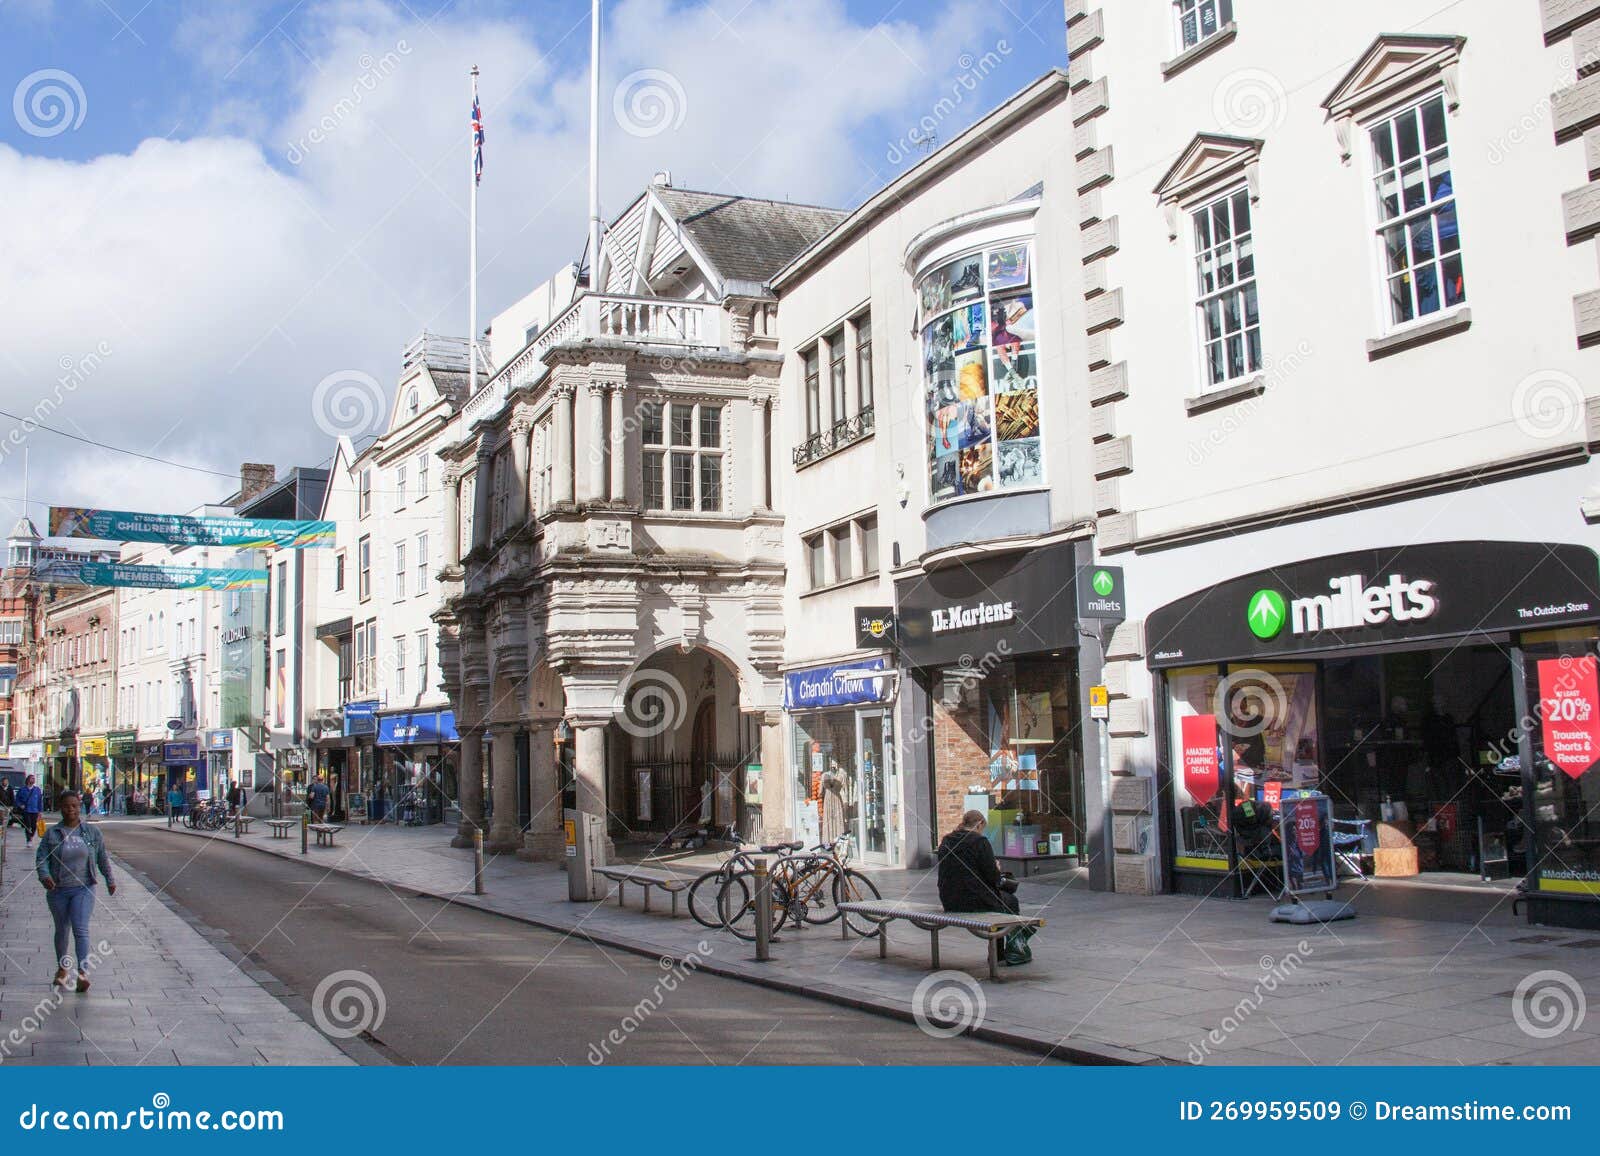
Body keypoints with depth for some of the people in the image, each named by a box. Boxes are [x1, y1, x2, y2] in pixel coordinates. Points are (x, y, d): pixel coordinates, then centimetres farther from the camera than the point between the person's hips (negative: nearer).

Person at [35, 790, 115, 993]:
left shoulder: (92, 832, 3)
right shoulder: (52, 834, 1)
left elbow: (102, 858, 11)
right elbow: (41, 858, -3)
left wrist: (110, 880, 12)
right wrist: (45, 876, -22)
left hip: (83, 888, -2)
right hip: (58, 890, 2)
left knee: (80, 929, -12)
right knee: (61, 930, 15)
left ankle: (83, 972, -17)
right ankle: (62, 968, 32)